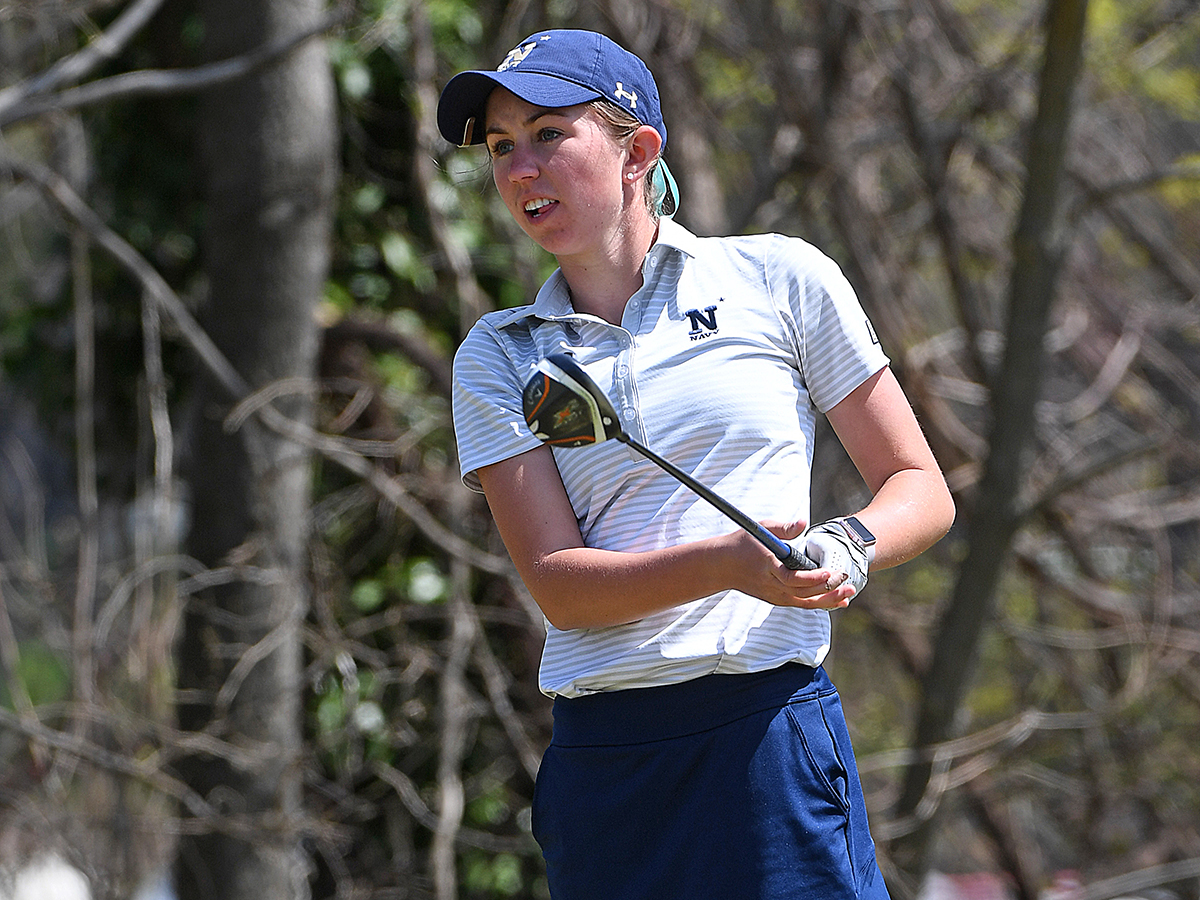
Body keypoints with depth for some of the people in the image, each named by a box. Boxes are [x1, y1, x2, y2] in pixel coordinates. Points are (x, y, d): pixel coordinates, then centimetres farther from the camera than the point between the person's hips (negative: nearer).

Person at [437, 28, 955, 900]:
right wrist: (730, 564, -19)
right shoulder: (497, 356, 11)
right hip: (599, 759, 2)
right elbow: (556, 581, -1)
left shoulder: (780, 279, 7)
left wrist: (845, 546, -14)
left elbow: (921, 491, 9)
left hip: (772, 738, -2)